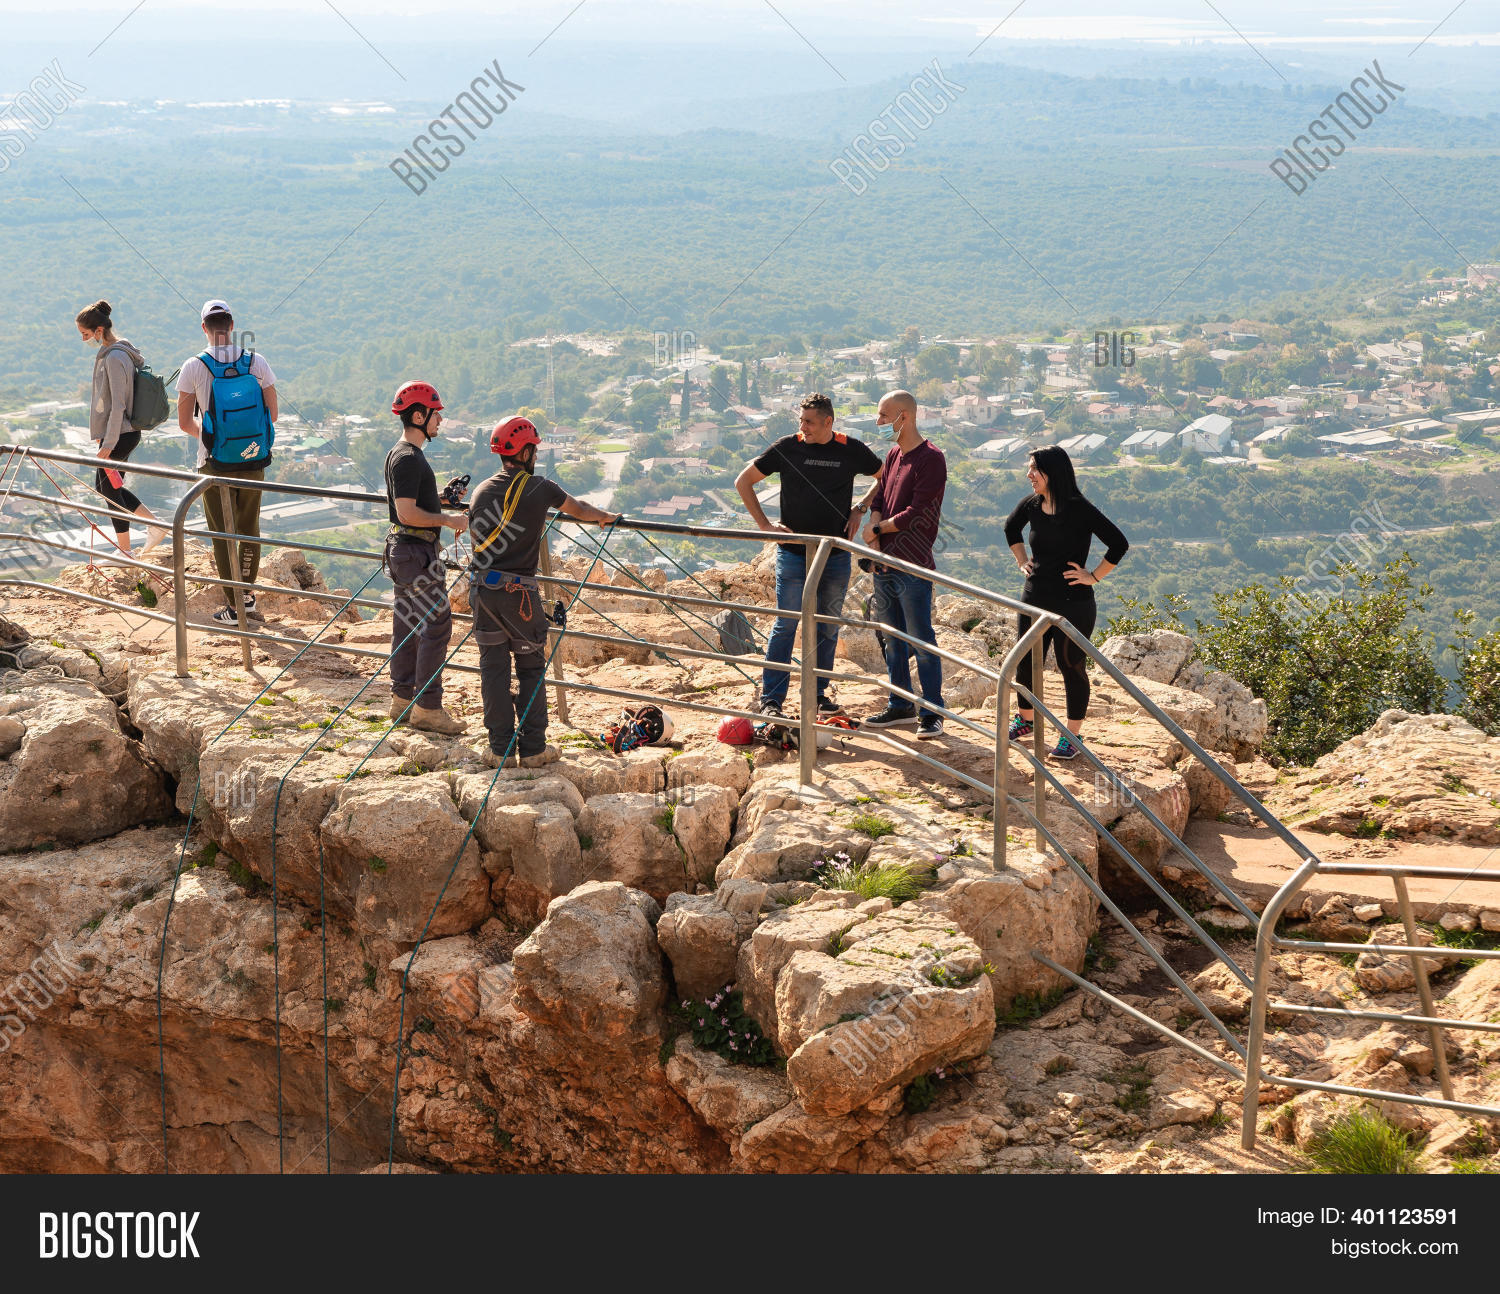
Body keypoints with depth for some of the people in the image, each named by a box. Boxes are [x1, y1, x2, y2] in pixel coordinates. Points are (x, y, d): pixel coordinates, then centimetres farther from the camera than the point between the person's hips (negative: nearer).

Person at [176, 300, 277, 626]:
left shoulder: (194, 368, -11)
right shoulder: (256, 362, -6)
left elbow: (185, 423, -4)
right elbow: (273, 415, 1)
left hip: (216, 465, -2)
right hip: (254, 462, 2)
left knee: (224, 534, 8)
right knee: (249, 529, 19)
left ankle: (233, 606, 11)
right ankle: (248, 595, 31)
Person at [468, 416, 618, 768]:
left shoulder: (482, 491, 7)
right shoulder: (540, 489, -3)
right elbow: (580, 510, 15)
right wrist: (607, 517, 35)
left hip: (482, 588, 4)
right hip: (519, 590, -4)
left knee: (494, 668, 8)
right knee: (531, 667, 8)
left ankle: (499, 748, 10)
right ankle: (533, 748, 9)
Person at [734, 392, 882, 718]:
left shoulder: (852, 450, 1)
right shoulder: (788, 447, -3)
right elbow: (743, 482, 5)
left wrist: (859, 510, 5)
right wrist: (765, 525, -3)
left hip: (836, 555, 2)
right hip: (793, 553, -2)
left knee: (828, 627, 9)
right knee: (786, 624, -6)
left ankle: (818, 692, 22)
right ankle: (771, 698, -3)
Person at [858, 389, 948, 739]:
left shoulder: (930, 459, -11)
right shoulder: (892, 455, 16)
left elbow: (917, 513, -16)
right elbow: (878, 498, 12)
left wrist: (878, 530, -6)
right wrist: (875, 531, -7)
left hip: (913, 567, -8)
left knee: (922, 643, -4)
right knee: (893, 642, 14)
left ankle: (932, 713, 1)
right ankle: (900, 707, 22)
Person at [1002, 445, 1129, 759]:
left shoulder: (1079, 509, -16)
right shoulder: (1031, 505, 2)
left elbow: (1118, 544, -16)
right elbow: (1011, 527, 25)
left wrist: (1093, 576, -13)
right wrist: (1021, 561, 16)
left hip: (1073, 603, -6)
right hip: (1034, 597, 6)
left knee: (1071, 666, 2)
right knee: (1025, 662, 14)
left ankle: (1072, 736, 12)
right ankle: (1025, 719, 35)